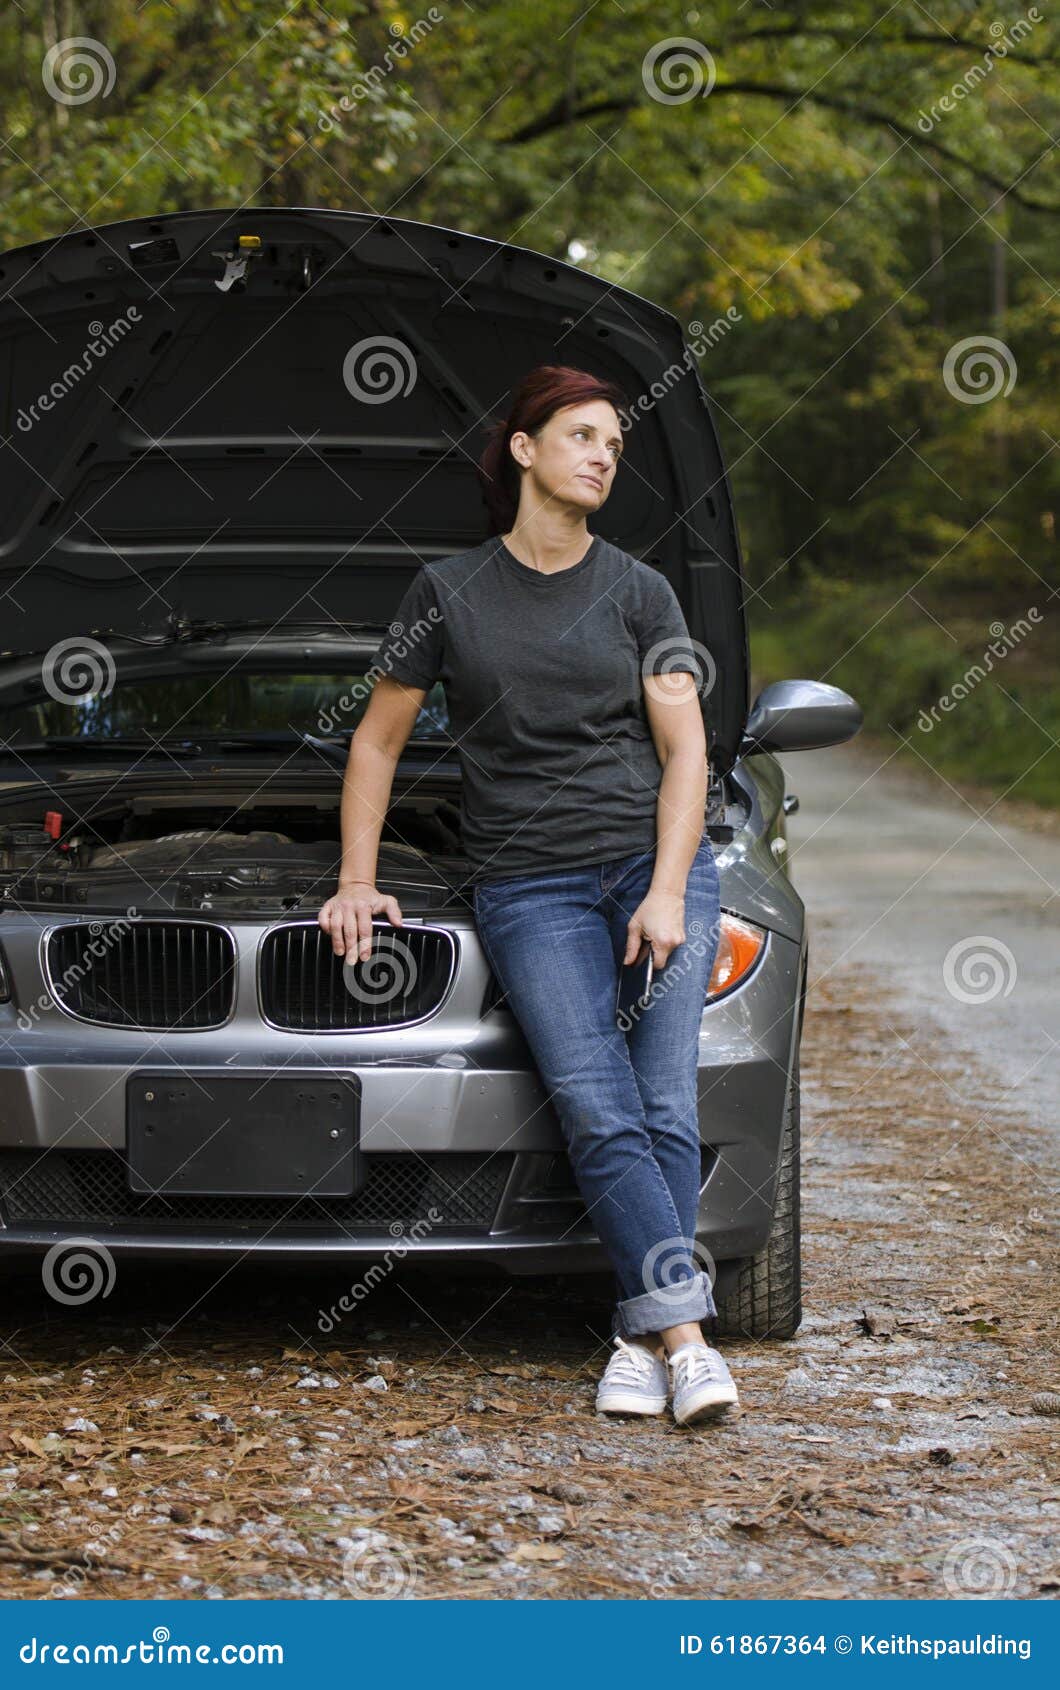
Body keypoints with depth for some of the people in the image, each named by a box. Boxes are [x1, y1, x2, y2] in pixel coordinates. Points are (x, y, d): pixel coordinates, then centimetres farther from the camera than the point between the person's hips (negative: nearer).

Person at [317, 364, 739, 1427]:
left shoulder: (639, 592, 10)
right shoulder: (447, 593, 9)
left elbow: (684, 750, 5)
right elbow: (377, 743, 19)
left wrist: (666, 893, -7)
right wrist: (356, 882, 12)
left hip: (656, 862, 1)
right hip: (530, 886, -1)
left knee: (665, 1108, -14)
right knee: (599, 1116, -19)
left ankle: (643, 1337, -12)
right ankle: (682, 1331, -26)